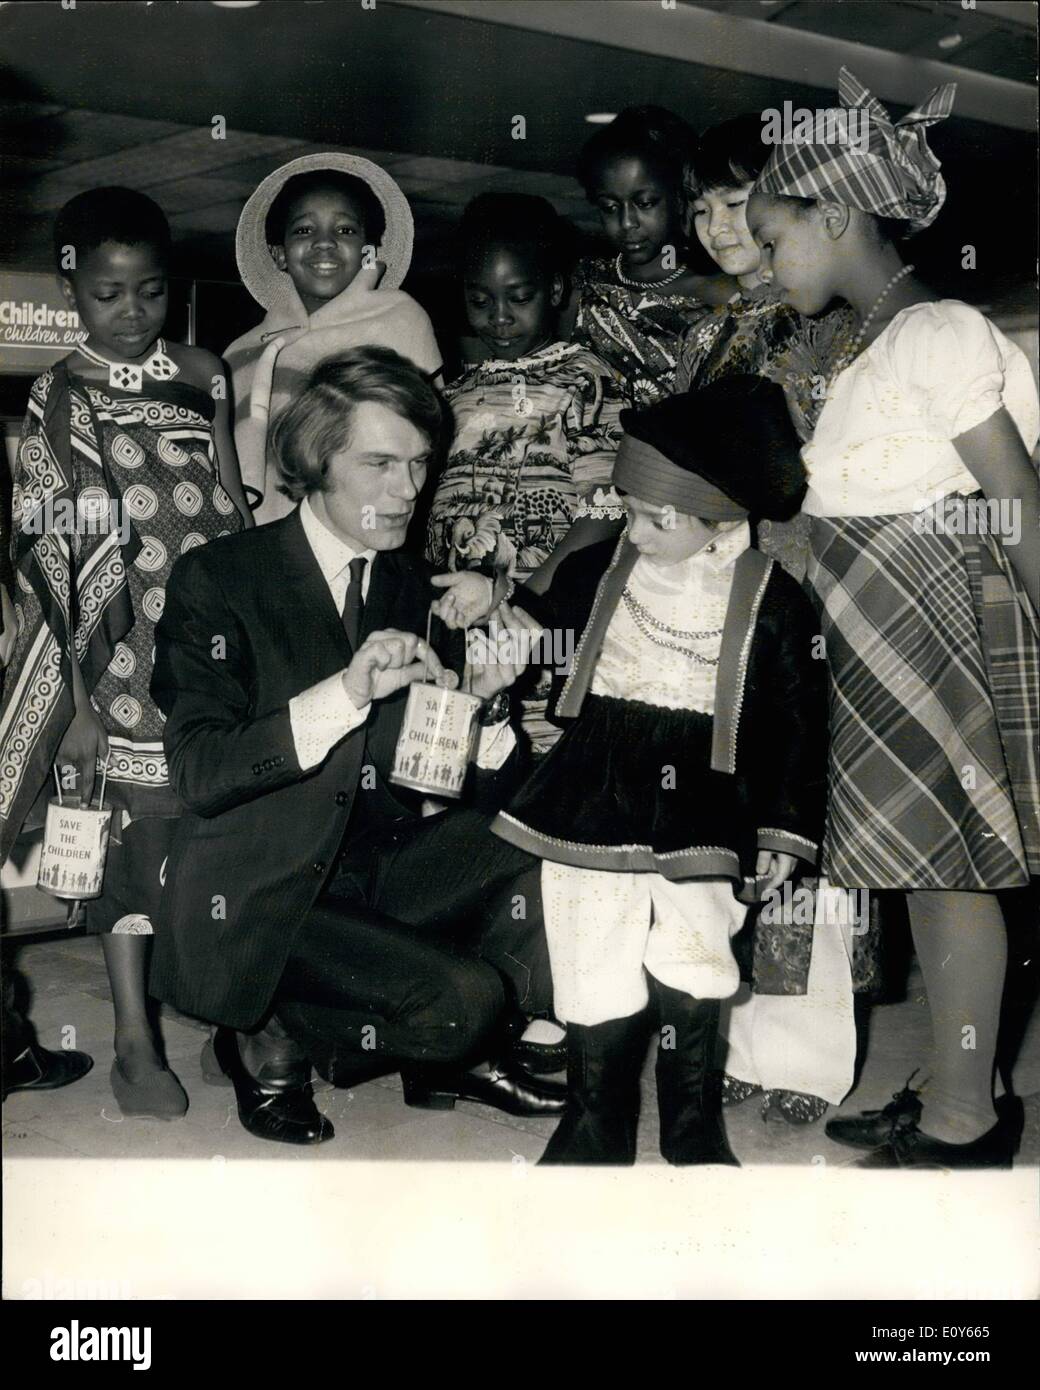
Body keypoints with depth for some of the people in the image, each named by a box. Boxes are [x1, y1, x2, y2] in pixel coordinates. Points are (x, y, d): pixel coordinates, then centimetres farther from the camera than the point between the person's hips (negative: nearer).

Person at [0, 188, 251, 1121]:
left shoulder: (200, 375, 6)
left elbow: (235, 509, 9)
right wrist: (77, 697, -6)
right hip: (121, 647, -2)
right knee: (136, 825, 1)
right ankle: (136, 1041, 11)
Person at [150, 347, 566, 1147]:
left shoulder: (412, 586, 10)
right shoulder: (219, 582, -8)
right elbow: (199, 771, -18)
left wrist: (480, 713, -12)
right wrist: (345, 693, -30)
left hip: (383, 872, 6)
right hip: (262, 900, -6)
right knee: (466, 1000, -25)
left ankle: (457, 1054, 5)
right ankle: (268, 1042, 1)